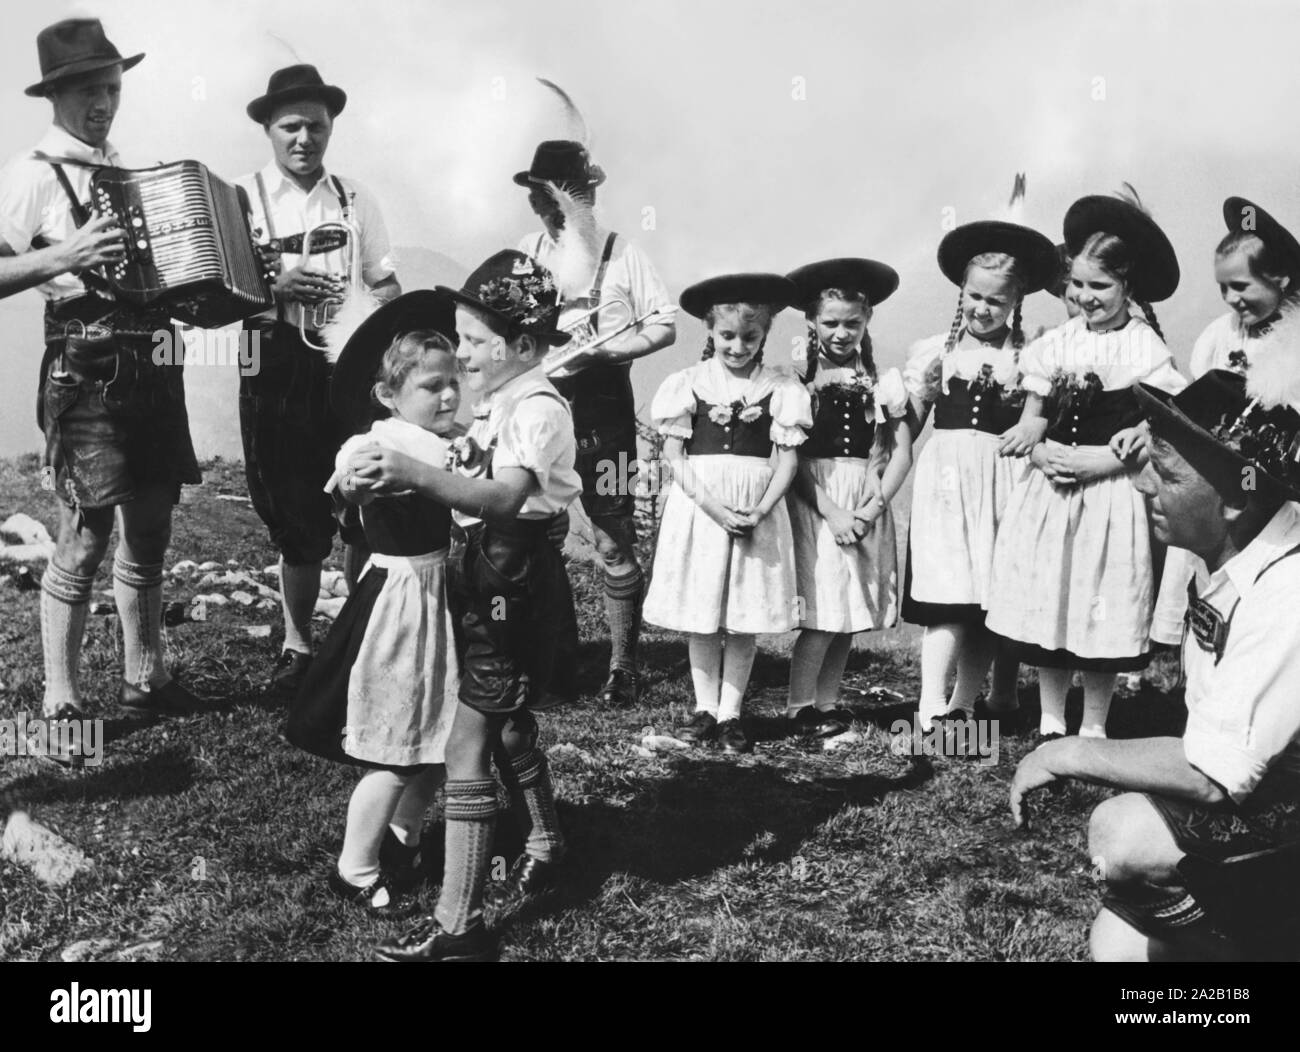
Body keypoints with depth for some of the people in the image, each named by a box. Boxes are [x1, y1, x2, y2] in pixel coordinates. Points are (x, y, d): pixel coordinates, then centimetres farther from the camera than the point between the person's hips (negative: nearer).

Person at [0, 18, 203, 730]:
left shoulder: (126, 173, 18)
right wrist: (63, 256, -25)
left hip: (151, 363, 7)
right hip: (86, 368, -7)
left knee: (149, 533, 12)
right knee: (85, 538, -6)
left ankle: (145, 679, 24)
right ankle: (60, 700, 4)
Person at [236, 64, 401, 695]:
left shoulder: (355, 199, 9)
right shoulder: (242, 199, 2)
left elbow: (385, 284, 15)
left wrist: (380, 303, -6)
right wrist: (274, 284, -19)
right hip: (279, 367, -2)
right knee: (298, 521, 4)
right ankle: (297, 646, 22)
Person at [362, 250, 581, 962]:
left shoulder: (539, 409, -19)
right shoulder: (498, 403, 10)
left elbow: (505, 497, -36)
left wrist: (417, 475, -49)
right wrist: (406, 475, -1)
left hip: (513, 582, -9)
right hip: (480, 575, 9)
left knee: (465, 744, -10)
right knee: (509, 725, 24)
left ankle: (458, 924, -5)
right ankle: (544, 845, 45)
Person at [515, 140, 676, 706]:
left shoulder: (620, 252, -2)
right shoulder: (528, 251, 9)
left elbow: (665, 327, -3)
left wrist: (600, 353, -15)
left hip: (602, 408, -4)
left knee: (614, 541, 0)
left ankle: (622, 665, 9)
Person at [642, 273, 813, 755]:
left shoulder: (780, 389, 0)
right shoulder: (688, 383, -1)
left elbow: (788, 457, -2)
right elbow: (674, 452, -4)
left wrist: (761, 511, -15)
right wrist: (713, 505, -14)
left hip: (757, 510, 0)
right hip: (698, 504, 0)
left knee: (745, 618, 4)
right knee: (701, 616, 6)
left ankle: (730, 712, 14)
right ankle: (705, 708, 17)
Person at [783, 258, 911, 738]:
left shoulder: (882, 382, 6)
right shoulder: (796, 381, -3)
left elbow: (901, 453, 4)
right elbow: (791, 456, -7)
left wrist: (871, 509, -8)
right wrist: (831, 511, -14)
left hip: (864, 505, 3)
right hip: (813, 501, -3)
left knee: (851, 611, 7)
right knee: (824, 610, -7)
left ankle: (827, 702, 19)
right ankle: (800, 705, 4)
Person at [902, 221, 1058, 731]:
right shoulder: (932, 351, 9)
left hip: (1004, 481, 1)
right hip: (944, 479, -1)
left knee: (988, 598, 2)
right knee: (948, 596, -11)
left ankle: (962, 706, 11)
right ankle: (931, 707, -13)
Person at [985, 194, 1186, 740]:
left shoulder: (1146, 348, -6)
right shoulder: (1055, 343, 4)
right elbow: (1030, 420, 10)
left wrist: (1092, 460, -15)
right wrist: (1039, 450, -10)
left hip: (1110, 498, -3)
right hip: (1049, 494, 3)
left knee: (1101, 618, 4)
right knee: (1046, 612, 7)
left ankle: (1093, 731, 19)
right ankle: (1051, 726, 21)